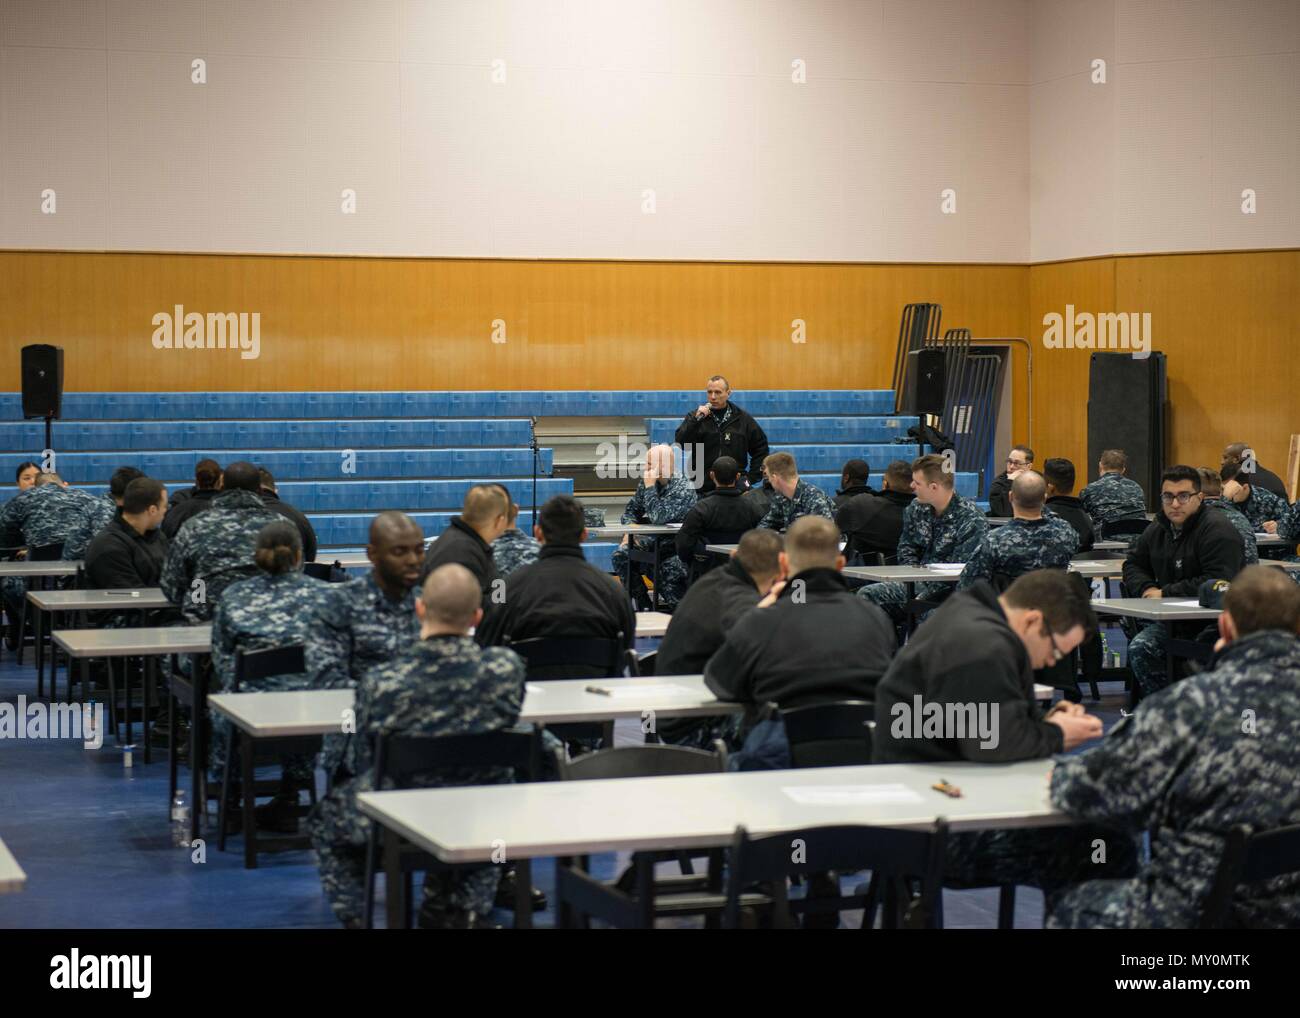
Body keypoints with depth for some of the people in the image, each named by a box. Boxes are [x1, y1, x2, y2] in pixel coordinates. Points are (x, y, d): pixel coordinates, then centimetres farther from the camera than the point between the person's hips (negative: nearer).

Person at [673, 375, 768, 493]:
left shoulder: (742, 419, 7)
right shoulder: (695, 416, 4)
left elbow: (761, 448, 13)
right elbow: (680, 443, -8)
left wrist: (752, 477, 5)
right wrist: (696, 419, -18)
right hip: (702, 487, -1)